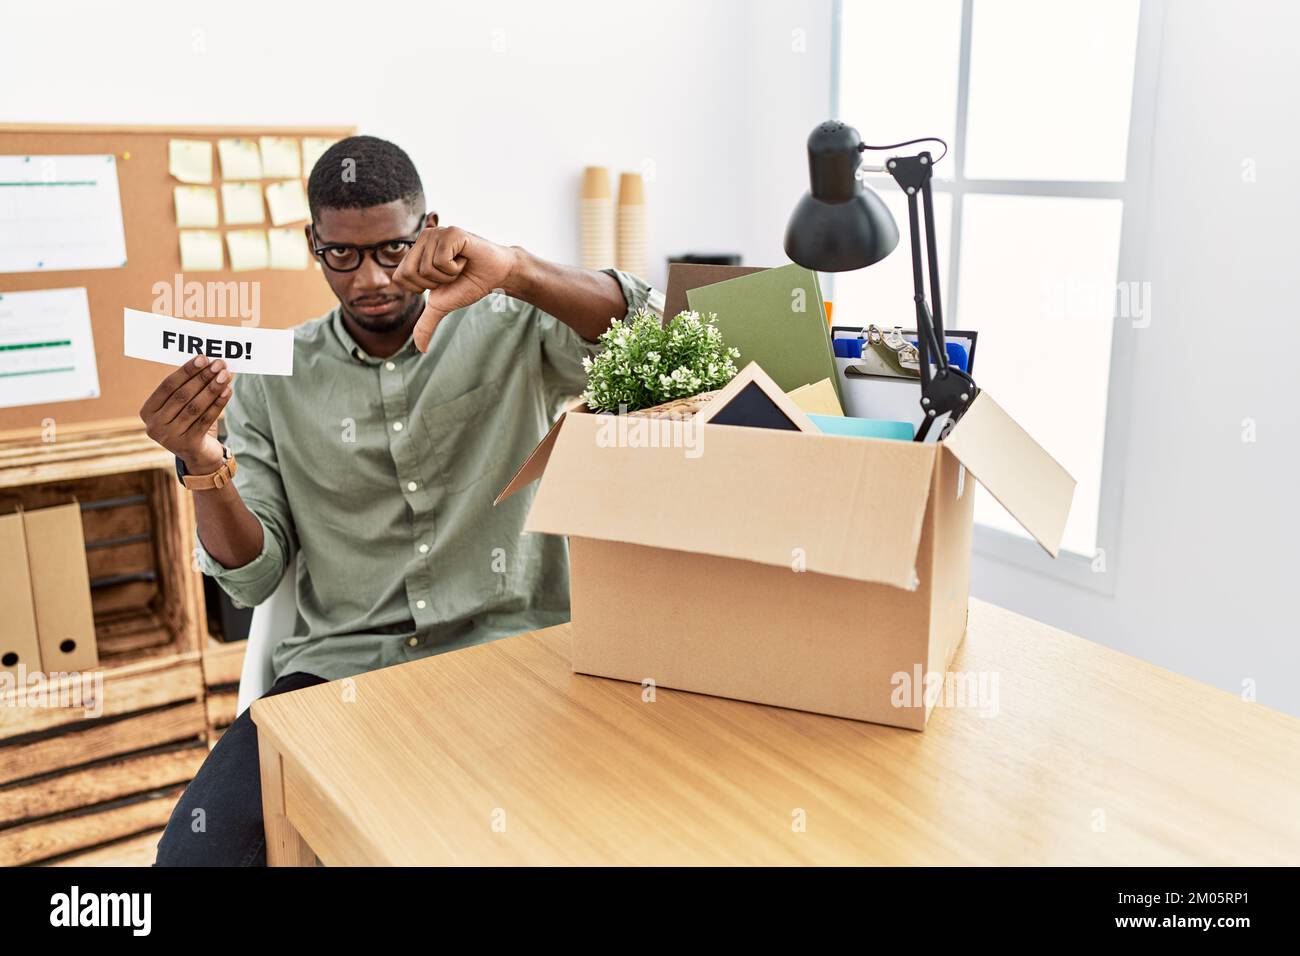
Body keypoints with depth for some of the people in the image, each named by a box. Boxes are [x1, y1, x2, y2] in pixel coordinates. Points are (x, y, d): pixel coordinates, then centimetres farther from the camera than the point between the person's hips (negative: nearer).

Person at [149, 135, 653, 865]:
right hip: (341, 666, 2)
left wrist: (516, 272, -29)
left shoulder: (512, 328, 3)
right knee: (197, 852, -17)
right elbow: (254, 579, 6)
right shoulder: (274, 378, 9)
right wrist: (205, 467, -14)